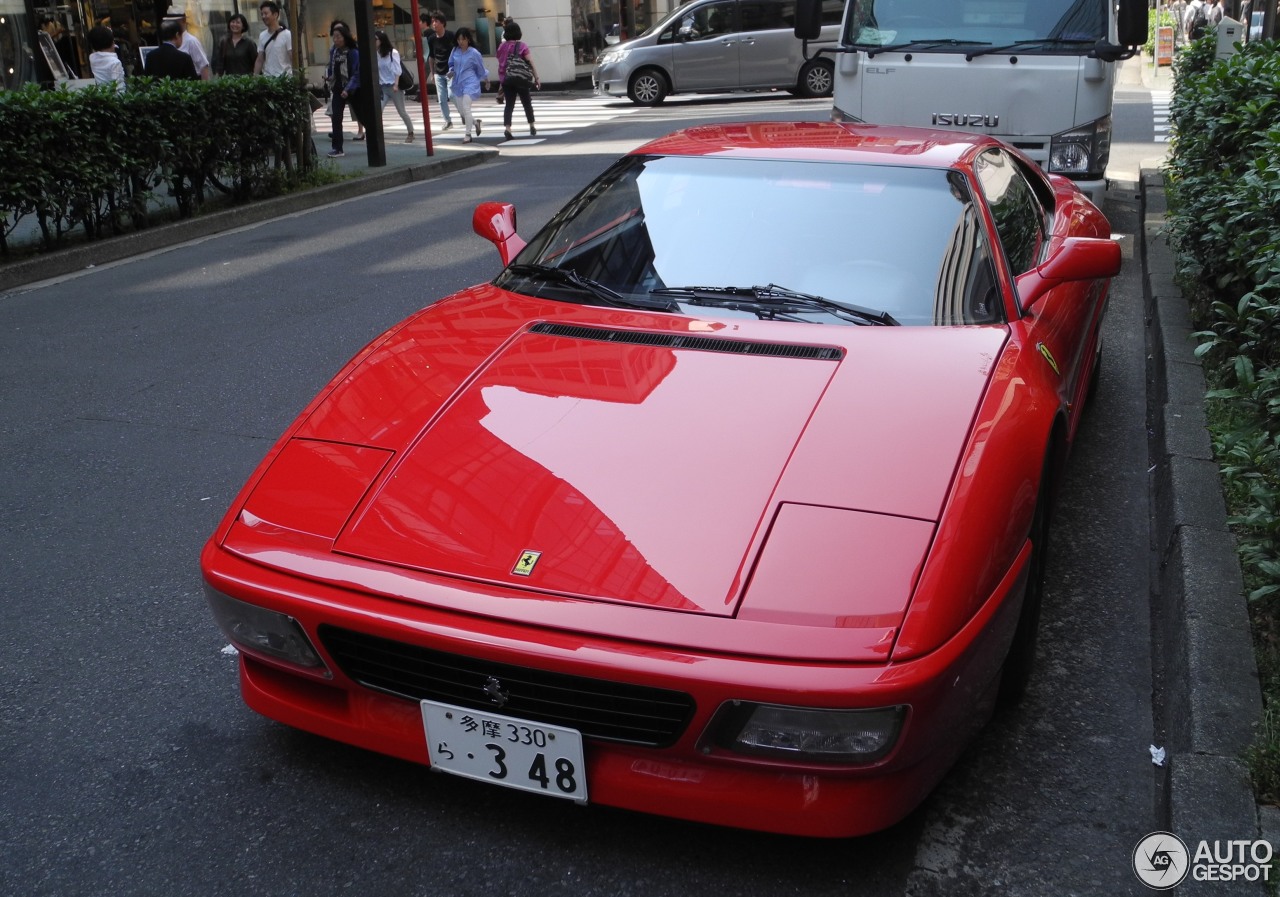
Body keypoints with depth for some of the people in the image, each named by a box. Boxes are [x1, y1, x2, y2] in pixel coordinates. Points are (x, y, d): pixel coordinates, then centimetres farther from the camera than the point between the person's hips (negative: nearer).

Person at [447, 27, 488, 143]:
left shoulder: (474, 53, -9)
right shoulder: (455, 51, 2)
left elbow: (480, 68, 4)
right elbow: (451, 65, 15)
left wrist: (486, 80, 17)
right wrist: (450, 72, -7)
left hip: (469, 83, -5)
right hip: (457, 83, 5)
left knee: (466, 108, -14)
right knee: (460, 110, 10)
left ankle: (468, 135, -4)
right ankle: (475, 122, 37)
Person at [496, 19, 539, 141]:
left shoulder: (502, 47, 4)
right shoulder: (522, 46, -5)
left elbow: (500, 65, 8)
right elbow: (530, 63, -9)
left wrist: (501, 81, 15)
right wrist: (536, 78, -5)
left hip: (506, 80, 2)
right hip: (521, 79, -2)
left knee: (509, 104, 3)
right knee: (527, 103, 14)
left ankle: (507, 128, -16)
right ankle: (532, 128, 21)